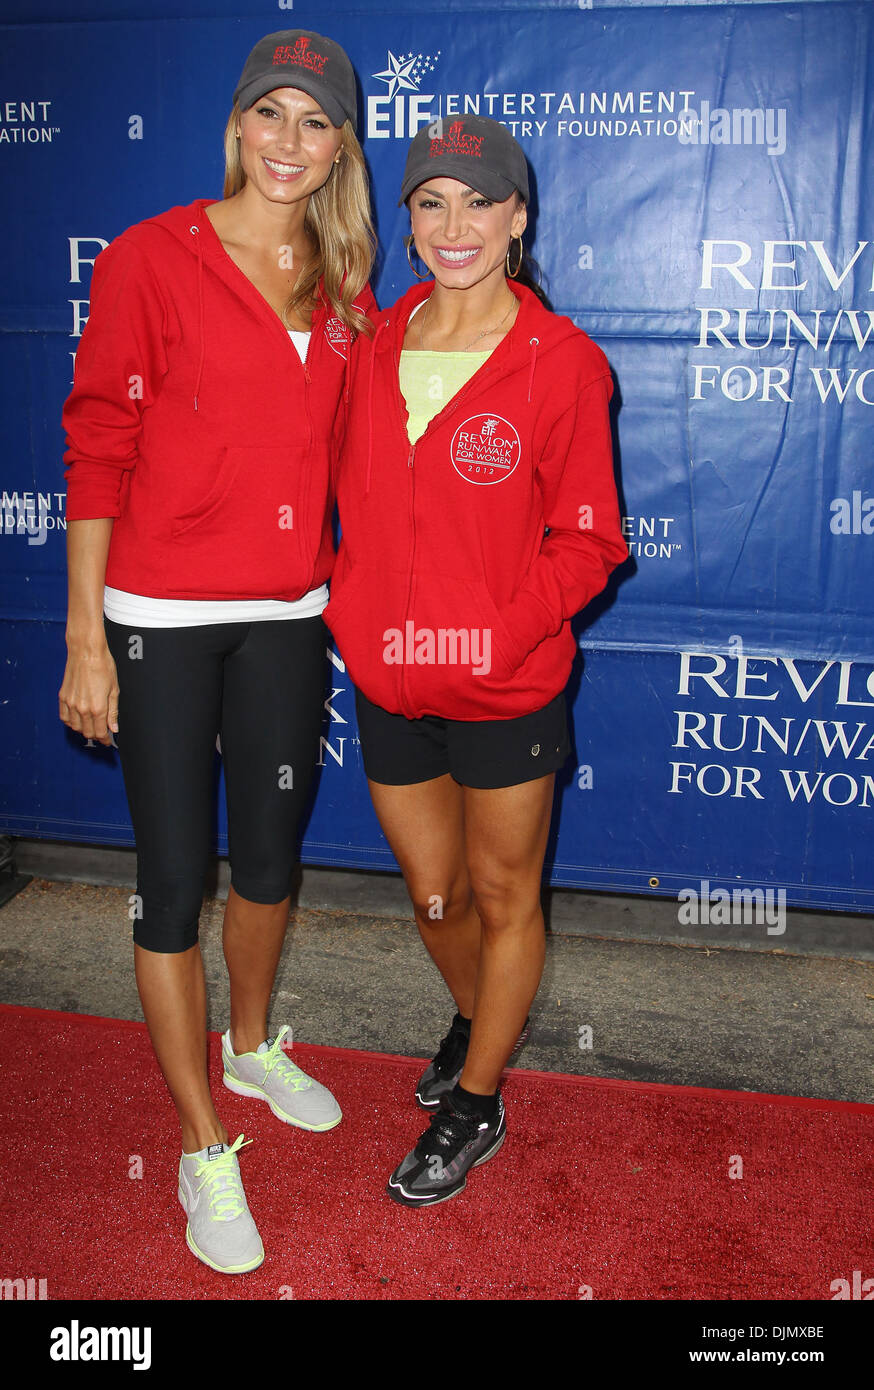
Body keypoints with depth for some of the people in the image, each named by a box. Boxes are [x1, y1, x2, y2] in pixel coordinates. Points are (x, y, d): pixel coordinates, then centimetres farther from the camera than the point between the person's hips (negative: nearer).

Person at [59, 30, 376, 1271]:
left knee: (271, 859, 18)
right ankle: (205, 1146, 22)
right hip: (162, 619, -4)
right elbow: (98, 454, -7)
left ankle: (250, 1045, 46)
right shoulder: (150, 260, -6)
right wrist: (85, 639, -9)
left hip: (290, 616, 5)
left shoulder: (343, 290, 8)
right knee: (174, 881, 3)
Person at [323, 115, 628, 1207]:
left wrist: (499, 630, -19)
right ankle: (476, 1018, 51)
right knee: (433, 894, 20)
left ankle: (475, 1104, 34)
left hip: (508, 687, -4)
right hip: (387, 684, 5)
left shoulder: (561, 363, -10)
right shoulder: (375, 350, 4)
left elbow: (588, 539, -8)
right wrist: (350, 603, -1)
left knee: (504, 896, 13)